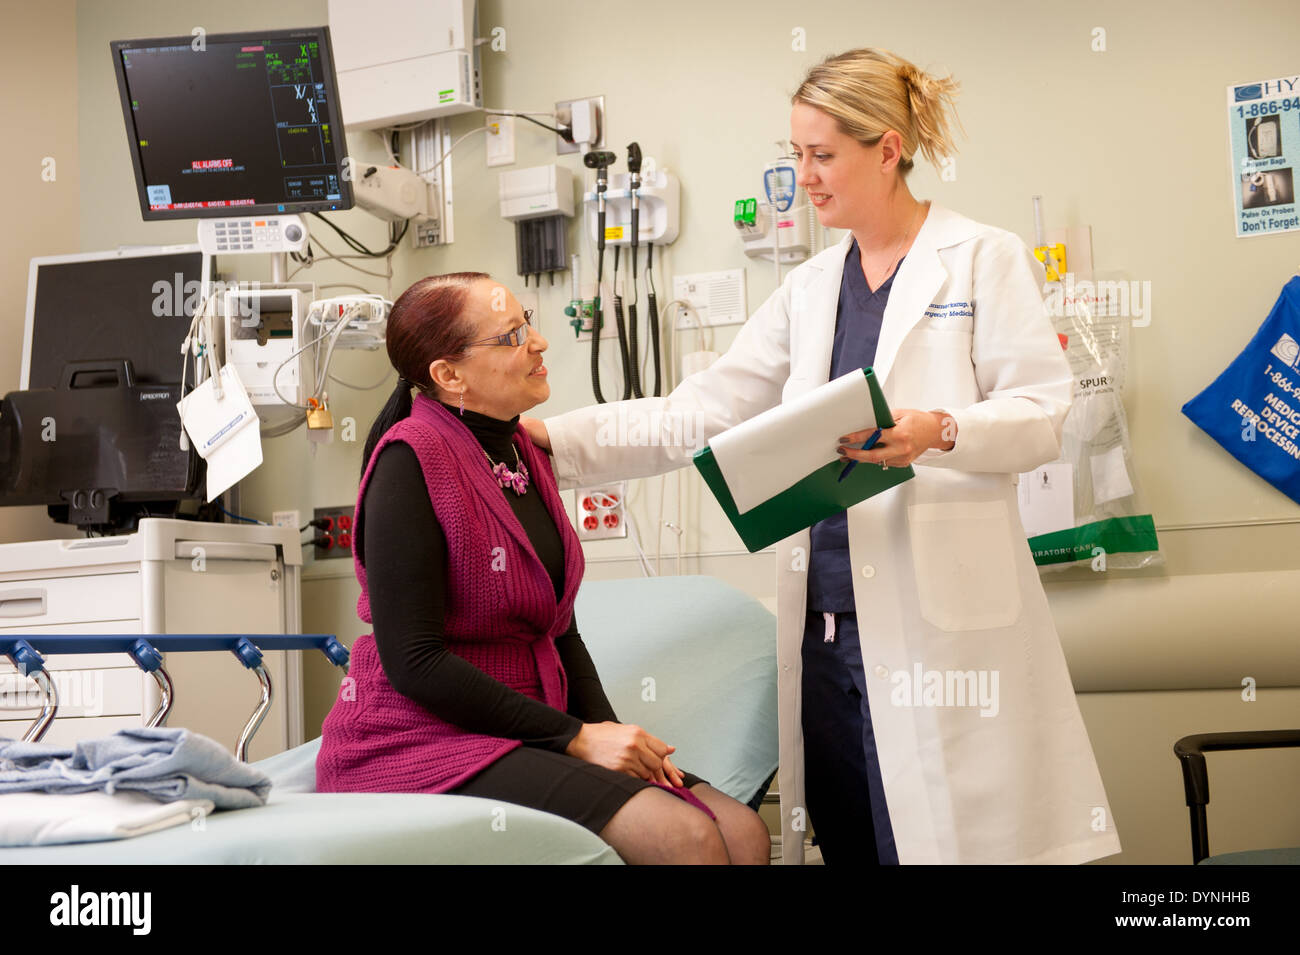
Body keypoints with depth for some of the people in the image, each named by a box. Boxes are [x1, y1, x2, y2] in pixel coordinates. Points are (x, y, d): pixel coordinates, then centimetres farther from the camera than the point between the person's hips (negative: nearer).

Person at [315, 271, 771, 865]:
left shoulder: (522, 454, 13)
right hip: (422, 740, -8)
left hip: (525, 733, 8)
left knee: (744, 834, -12)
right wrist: (574, 738, -17)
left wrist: (610, 731, -1)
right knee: (683, 837, -25)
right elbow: (412, 661, -18)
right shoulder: (411, 460, -13)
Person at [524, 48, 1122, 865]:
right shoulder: (811, 288, 17)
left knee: (942, 839, -6)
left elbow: (1044, 413, -4)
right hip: (828, 621, 5)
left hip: (941, 620, -5)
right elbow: (700, 412, 13)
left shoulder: (987, 259, 2)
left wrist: (940, 430, -24)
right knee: (849, 842, 8)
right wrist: (551, 439, 3)